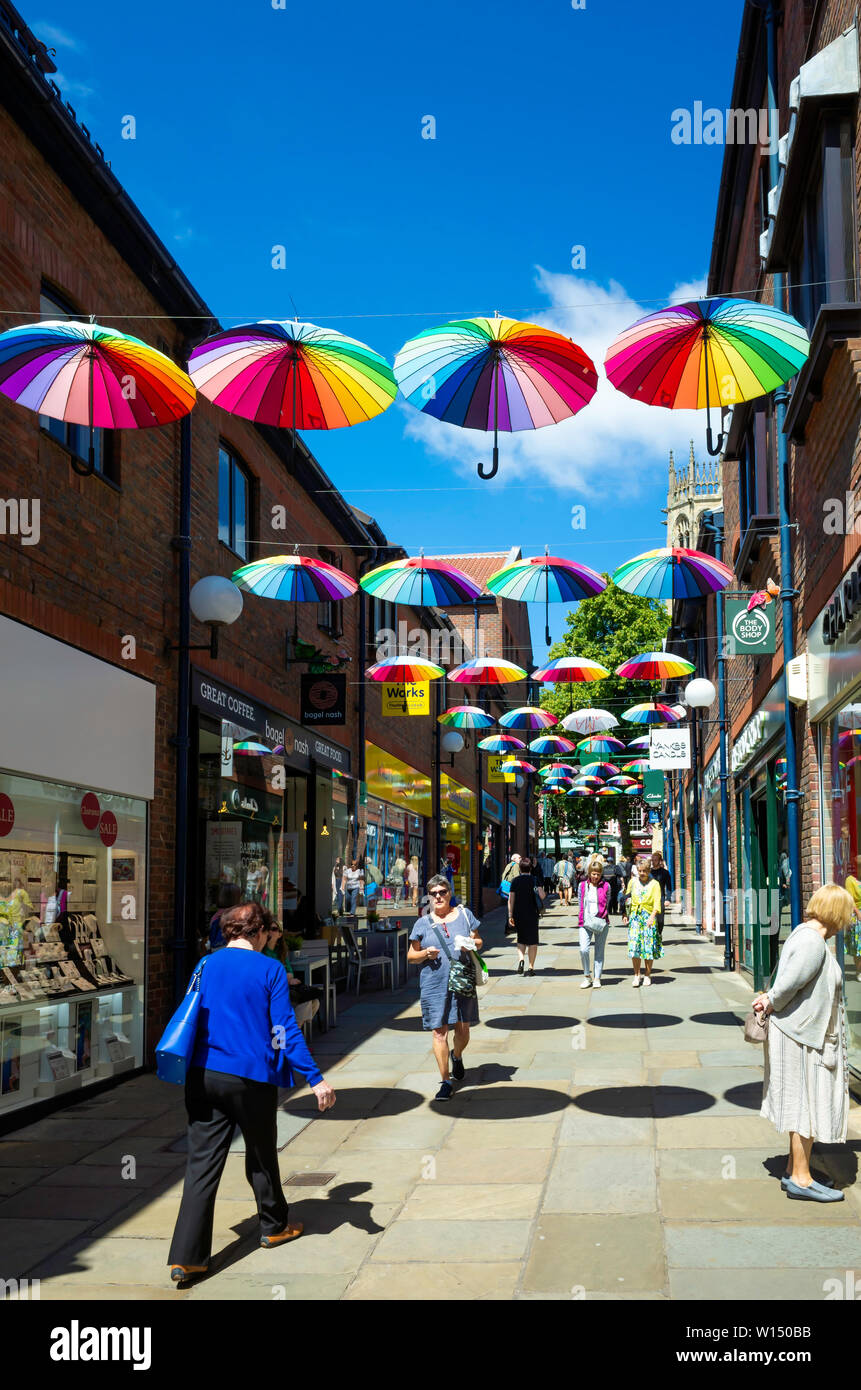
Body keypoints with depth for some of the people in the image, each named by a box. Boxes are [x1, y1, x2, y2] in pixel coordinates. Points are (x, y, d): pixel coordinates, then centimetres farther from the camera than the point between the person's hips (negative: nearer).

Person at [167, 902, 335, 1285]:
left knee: (201, 1166, 3)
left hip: (203, 1076, 3)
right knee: (261, 1157, 17)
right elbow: (285, 1031, -11)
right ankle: (274, 1227, 37)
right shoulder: (270, 970, -7)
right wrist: (315, 1080, -8)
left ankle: (186, 1258, -3)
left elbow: (192, 1021, 15)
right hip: (251, 1080, -3)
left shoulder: (206, 966, 6)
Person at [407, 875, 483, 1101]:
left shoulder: (464, 914, 8)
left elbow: (478, 942, 14)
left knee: (463, 1028, 7)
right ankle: (445, 1081, 5)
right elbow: (411, 956, 10)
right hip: (434, 983, -1)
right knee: (439, 1031, -4)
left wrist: (470, 943, -9)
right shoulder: (423, 923, 6)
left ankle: (457, 1056, 41)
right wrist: (425, 953, -10)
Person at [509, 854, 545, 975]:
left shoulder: (516, 881, 0)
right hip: (532, 914, -1)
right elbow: (542, 896, -15)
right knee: (532, 941, 7)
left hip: (518, 914, 1)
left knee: (521, 940, 17)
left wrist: (510, 915, 2)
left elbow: (511, 899, -2)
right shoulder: (535, 879, -4)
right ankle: (531, 967, 5)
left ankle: (521, 959, -7)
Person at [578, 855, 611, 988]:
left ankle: (597, 978, 15)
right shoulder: (582, 886, 4)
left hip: (601, 922, 0)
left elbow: (607, 904, 9)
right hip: (586, 922, 0)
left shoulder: (606, 886, 1)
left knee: (600, 951, 5)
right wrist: (583, 919, 5)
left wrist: (602, 918, 4)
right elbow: (580, 904, 11)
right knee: (583, 949, -13)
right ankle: (587, 976, 6)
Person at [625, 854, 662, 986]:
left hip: (649, 916, -2)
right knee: (634, 945, -8)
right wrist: (627, 915, 11)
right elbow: (627, 898, 19)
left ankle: (647, 975, 12)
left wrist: (652, 917, -19)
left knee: (649, 946, 0)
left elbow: (657, 903, -6)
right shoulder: (633, 882, 10)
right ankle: (637, 975, 1)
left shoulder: (654, 884, 1)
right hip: (635, 916, 2)